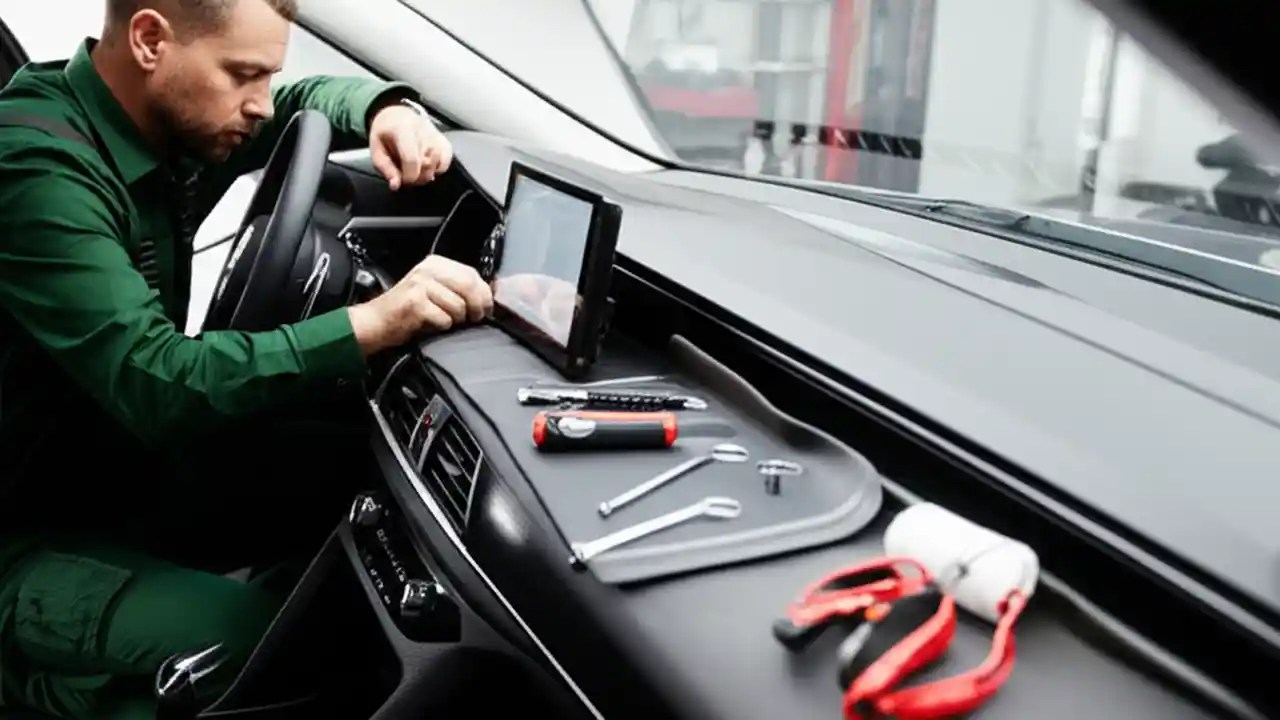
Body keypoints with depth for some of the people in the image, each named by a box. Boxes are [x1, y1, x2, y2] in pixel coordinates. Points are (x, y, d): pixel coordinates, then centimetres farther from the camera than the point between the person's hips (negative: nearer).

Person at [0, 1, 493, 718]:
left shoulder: (168, 119, -1)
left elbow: (311, 99, 13)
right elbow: (157, 384, -34)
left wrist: (388, 108, -10)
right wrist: (375, 323, -39)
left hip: (129, 472, 8)